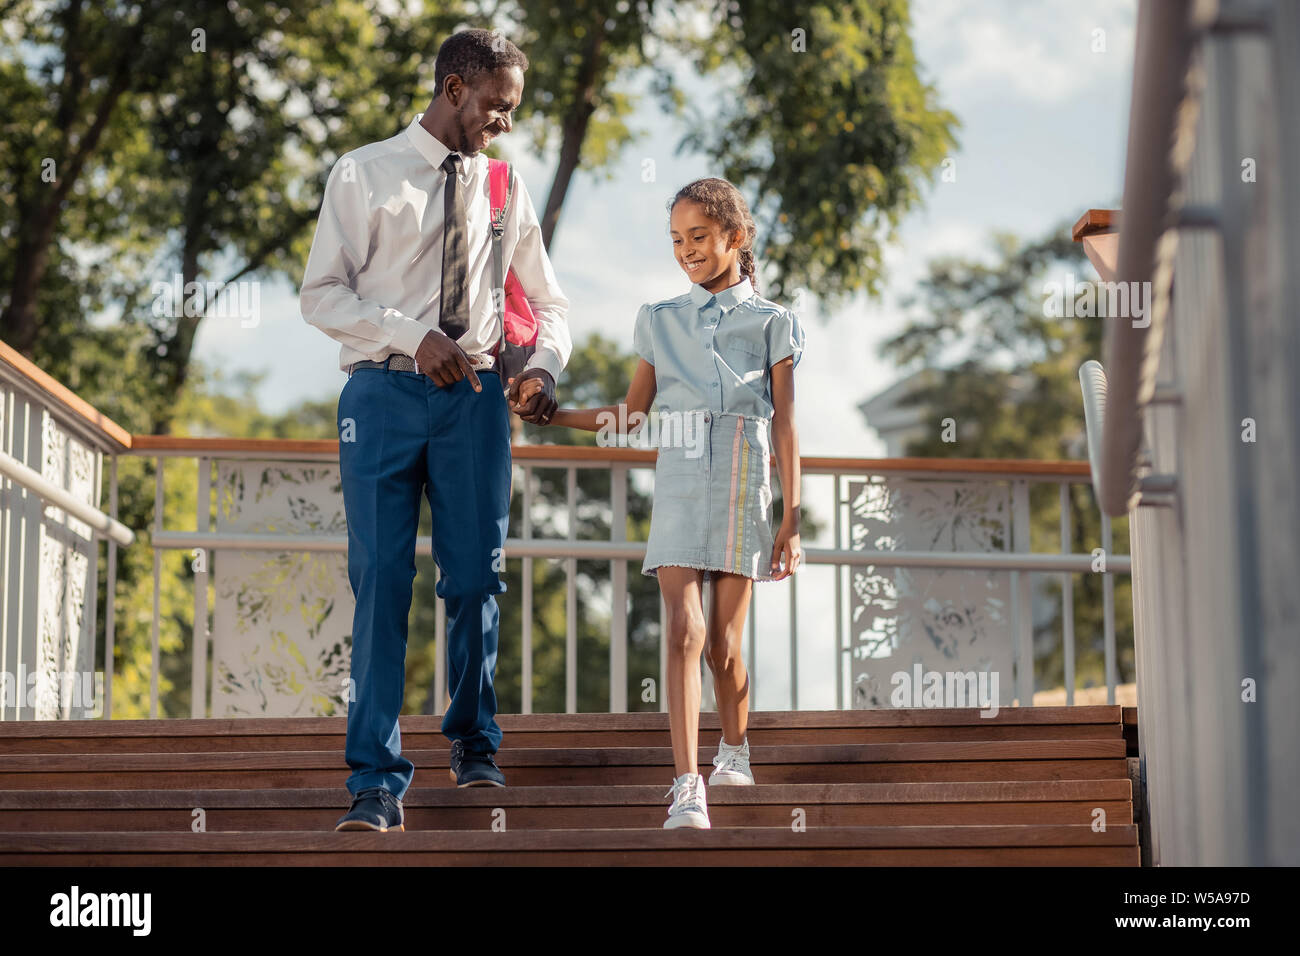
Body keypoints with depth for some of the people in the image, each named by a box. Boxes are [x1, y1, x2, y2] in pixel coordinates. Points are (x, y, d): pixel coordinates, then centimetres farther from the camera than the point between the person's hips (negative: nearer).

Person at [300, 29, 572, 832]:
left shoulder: (504, 191, 13)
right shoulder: (363, 175, 3)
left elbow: (548, 303, 20)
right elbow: (322, 294, -3)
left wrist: (546, 367, -1)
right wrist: (414, 337, -15)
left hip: (475, 397, 3)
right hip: (384, 392, -3)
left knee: (476, 579, 6)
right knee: (381, 585, -6)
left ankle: (474, 739, 29)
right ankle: (378, 781, -3)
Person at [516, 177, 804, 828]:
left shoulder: (771, 323, 7)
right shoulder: (660, 321, 13)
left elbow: (785, 427, 5)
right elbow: (630, 415, 19)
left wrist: (792, 518, 1)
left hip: (741, 490, -1)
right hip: (678, 487, 1)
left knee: (723, 645, 2)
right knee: (684, 631, -15)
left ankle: (735, 749, 30)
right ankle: (686, 785, -18)